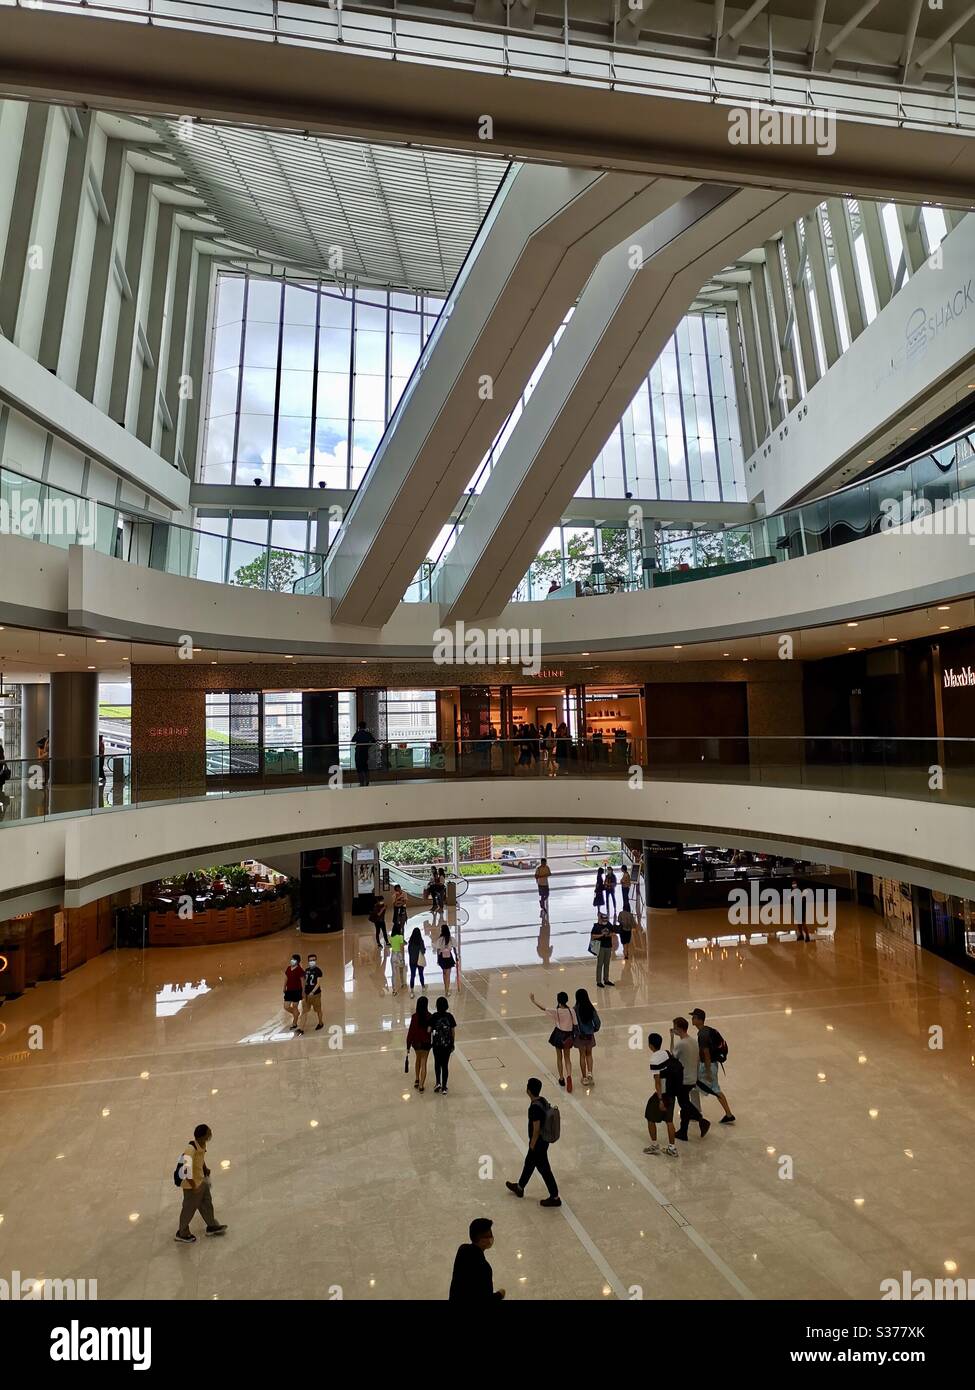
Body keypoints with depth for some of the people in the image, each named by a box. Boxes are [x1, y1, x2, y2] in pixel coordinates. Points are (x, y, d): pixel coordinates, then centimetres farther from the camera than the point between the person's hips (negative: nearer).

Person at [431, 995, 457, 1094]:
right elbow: (453, 1032, -2)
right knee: (445, 1064, 12)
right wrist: (452, 1044, 11)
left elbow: (429, 1030, -11)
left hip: (437, 1044, -1)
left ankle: (438, 1082, 10)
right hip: (447, 1044, 1)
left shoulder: (434, 1016, -13)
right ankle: (444, 1087, 14)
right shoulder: (450, 1016, -8)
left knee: (437, 1063, 21)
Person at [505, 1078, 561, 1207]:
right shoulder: (543, 1100, -5)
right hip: (544, 1140, 9)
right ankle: (520, 1187, 43)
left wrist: (532, 1145, -12)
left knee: (544, 1169, 8)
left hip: (538, 1143, -9)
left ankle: (555, 1198, 22)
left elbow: (536, 1129, -26)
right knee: (529, 1163, 25)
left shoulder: (534, 1107, -31)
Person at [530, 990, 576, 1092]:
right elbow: (575, 1025, -8)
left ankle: (561, 1079, 28)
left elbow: (543, 1008, -16)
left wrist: (533, 1000, -6)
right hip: (568, 1036, 2)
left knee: (559, 1057, 18)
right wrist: (573, 1036, 7)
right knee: (567, 1058, 15)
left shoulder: (556, 1011, -20)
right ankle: (569, 1076, -8)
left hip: (558, 1036, -2)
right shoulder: (571, 1011, -15)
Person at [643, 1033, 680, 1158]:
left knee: (650, 1118, 12)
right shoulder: (667, 1053, -1)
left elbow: (657, 1082, -22)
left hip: (662, 1093, -7)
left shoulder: (655, 1060, -22)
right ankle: (672, 1148, 21)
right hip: (672, 1092, 7)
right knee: (669, 1120, 17)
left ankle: (654, 1145, 21)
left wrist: (660, 1100, -20)